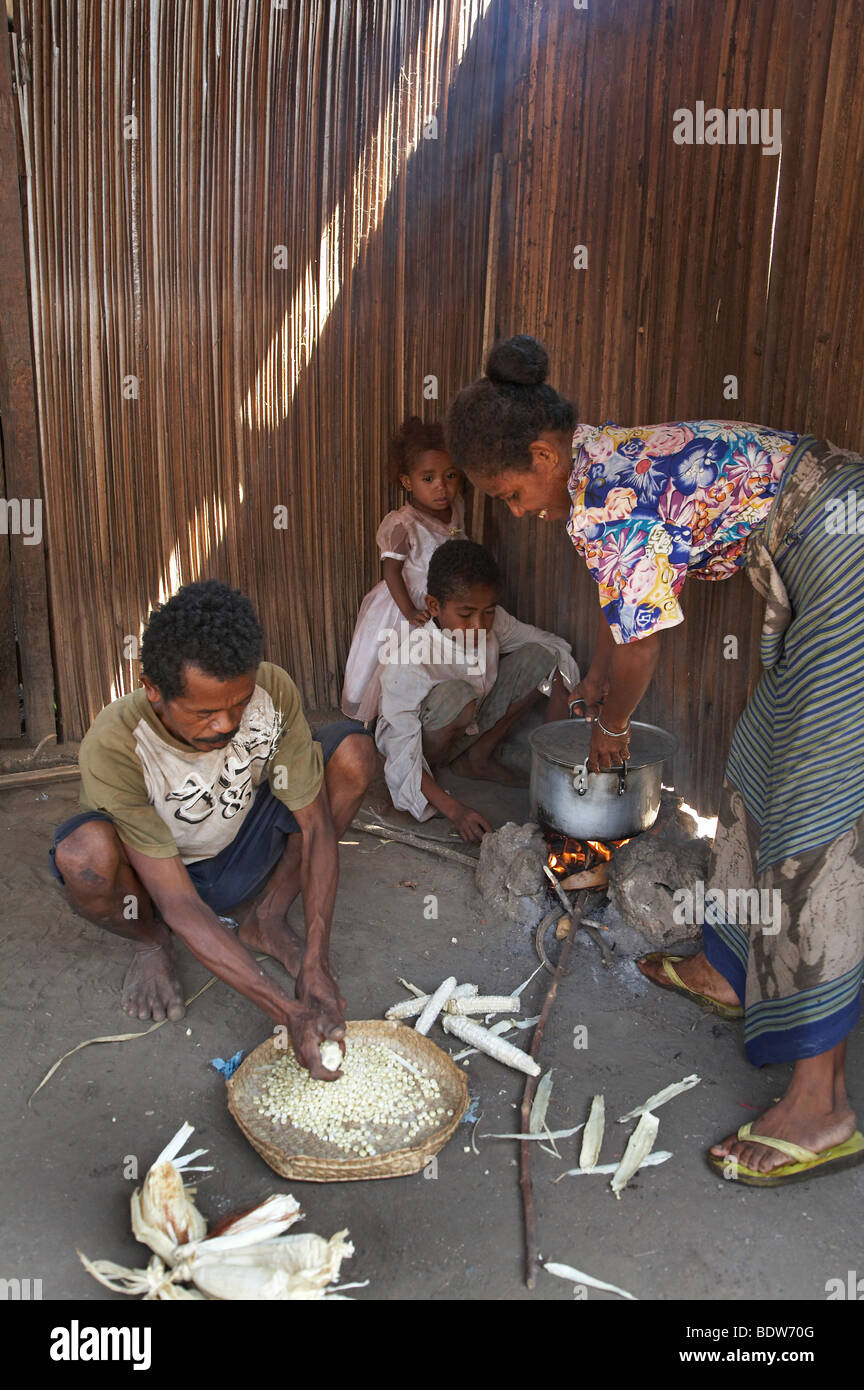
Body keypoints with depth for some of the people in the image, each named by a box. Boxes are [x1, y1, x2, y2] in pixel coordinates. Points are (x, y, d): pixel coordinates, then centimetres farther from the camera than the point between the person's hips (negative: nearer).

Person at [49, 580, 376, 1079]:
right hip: (158, 876, -2)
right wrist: (289, 1012, -39)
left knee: (352, 749, -19)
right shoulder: (113, 747, -35)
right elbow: (179, 903, -34)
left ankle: (267, 919, -1)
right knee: (83, 852, -38)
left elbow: (317, 825, -20)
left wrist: (315, 968, -28)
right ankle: (151, 943, 0)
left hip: (245, 855, 3)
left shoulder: (272, 690, -26)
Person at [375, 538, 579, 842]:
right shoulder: (408, 664, -33)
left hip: (471, 726, 6)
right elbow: (403, 757, -31)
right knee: (456, 695, -39)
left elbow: (552, 645, -4)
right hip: (421, 741, -6)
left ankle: (478, 756, -2)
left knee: (538, 656, -12)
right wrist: (453, 809, -40)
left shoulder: (493, 623, -18)